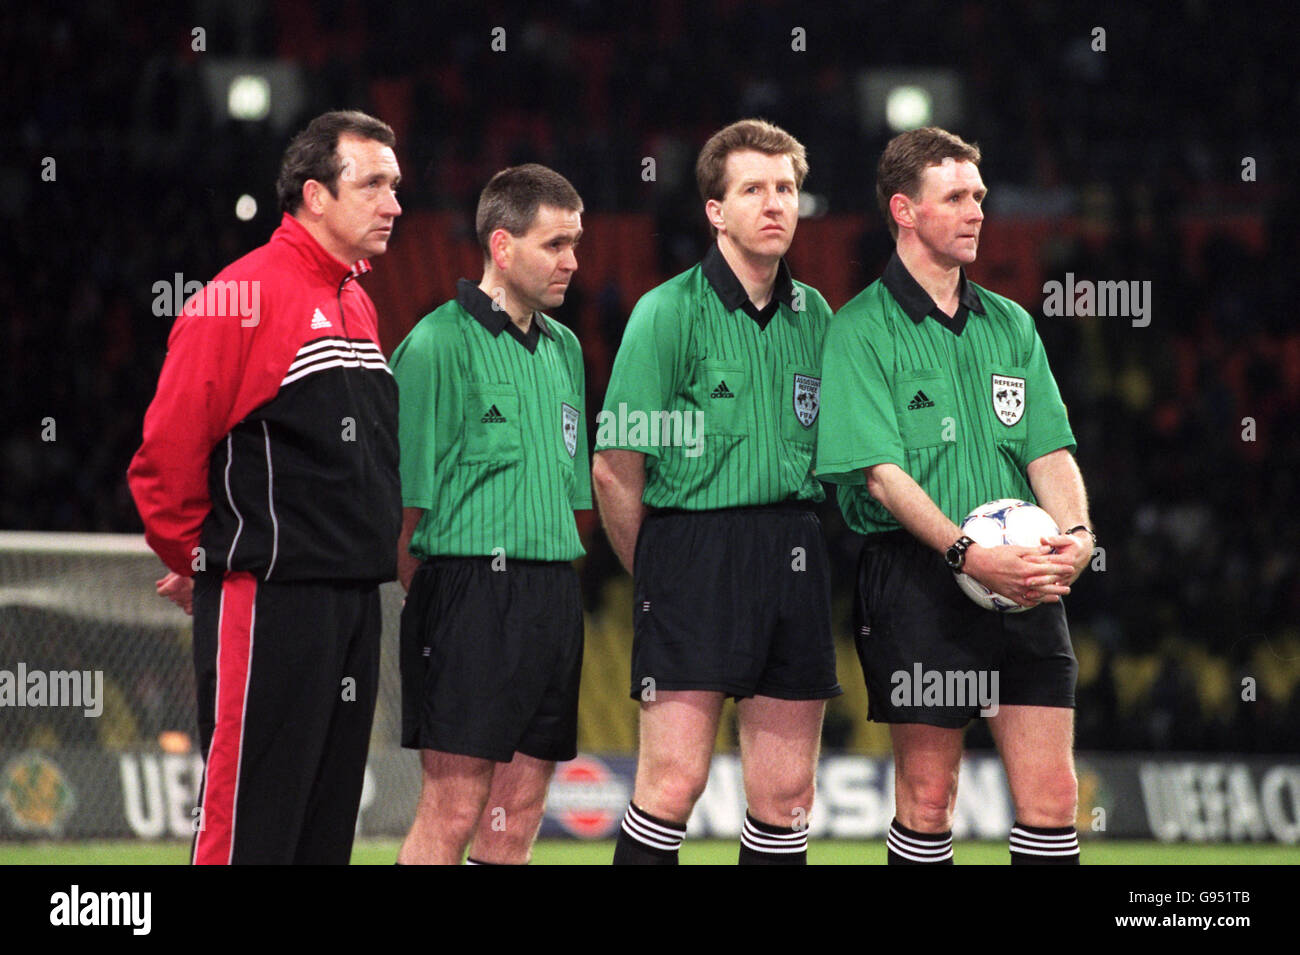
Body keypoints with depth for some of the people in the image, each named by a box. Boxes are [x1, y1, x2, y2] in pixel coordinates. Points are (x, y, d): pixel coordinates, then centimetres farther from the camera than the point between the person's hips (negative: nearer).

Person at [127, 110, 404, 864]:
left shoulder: (358, 307, 16)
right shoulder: (245, 296, -12)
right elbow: (167, 451, -12)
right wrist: (199, 561, -2)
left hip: (353, 600, 9)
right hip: (266, 603, -9)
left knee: (327, 828, 10)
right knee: (250, 828, -9)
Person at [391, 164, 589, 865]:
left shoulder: (564, 347, 17)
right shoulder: (438, 342, -7)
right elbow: (406, 494, -8)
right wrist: (425, 596, -9)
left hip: (554, 592, 7)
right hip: (472, 589, -7)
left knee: (515, 820, 7)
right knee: (450, 814, -10)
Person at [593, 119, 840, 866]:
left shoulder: (815, 315, 12)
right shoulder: (669, 313, -5)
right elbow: (616, 468, -5)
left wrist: (799, 540, 13)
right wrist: (659, 571, 2)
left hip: (795, 551, 5)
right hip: (695, 545, -5)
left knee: (787, 791, 5)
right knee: (675, 778, -12)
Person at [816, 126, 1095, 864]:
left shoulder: (1009, 324, 15)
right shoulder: (862, 329, -3)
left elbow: (1050, 449, 9)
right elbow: (882, 471, -12)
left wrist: (1076, 534, -12)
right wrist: (968, 553, -24)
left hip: (1025, 580, 5)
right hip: (918, 575, -4)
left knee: (1051, 794, -1)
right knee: (927, 796, 1)